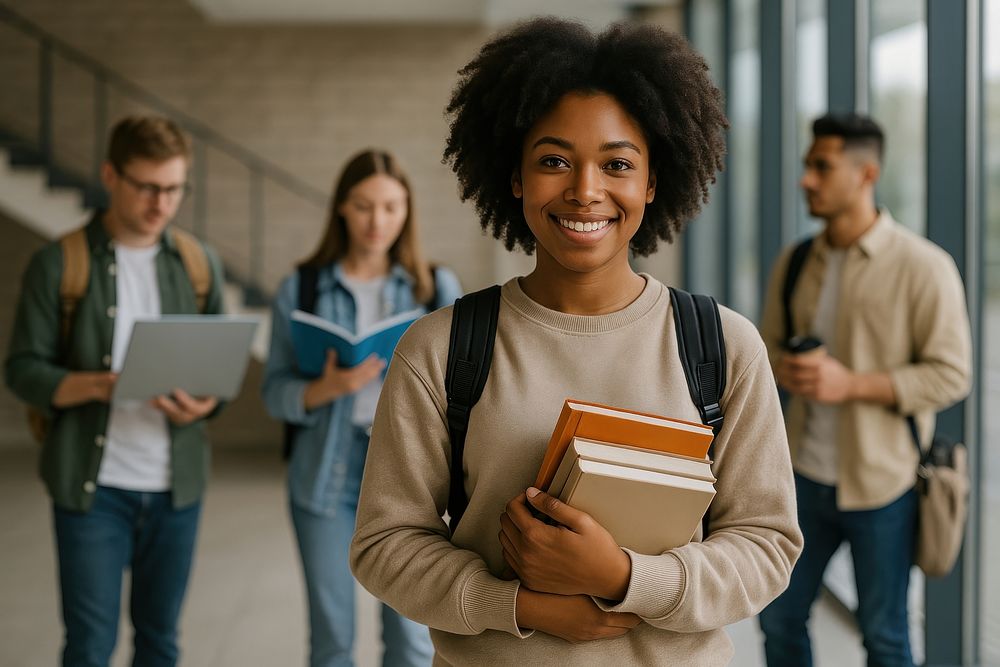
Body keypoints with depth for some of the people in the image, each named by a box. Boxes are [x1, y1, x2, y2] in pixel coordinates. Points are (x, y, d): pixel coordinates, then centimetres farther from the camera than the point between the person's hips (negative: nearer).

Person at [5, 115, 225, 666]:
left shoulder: (199, 263, 7)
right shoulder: (59, 264, -3)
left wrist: (204, 402, -11)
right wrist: (100, 385, -22)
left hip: (176, 483, 3)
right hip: (92, 482, -3)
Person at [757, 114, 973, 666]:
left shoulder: (923, 266, -12)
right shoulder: (795, 264, 4)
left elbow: (951, 374, -13)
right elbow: (767, 345, 14)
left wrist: (851, 384, -22)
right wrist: (785, 369, -10)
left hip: (880, 484, -4)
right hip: (804, 474, 5)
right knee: (779, 619, 13)